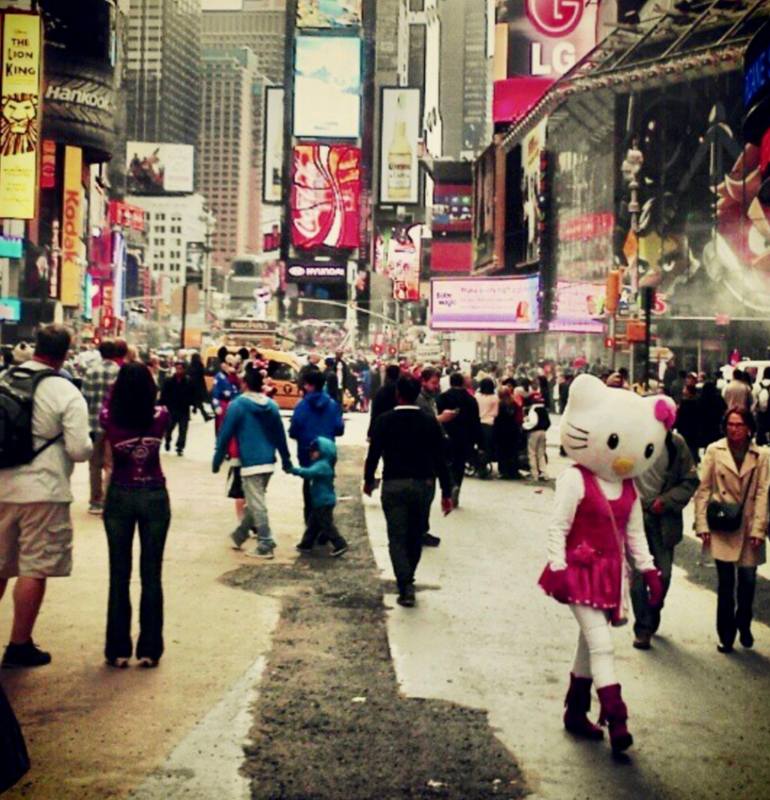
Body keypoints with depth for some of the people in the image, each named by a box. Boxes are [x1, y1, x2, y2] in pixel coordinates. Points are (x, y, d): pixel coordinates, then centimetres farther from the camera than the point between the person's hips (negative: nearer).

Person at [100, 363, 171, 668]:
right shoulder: (161, 417, -10)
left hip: (120, 497, 0)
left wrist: (124, 376, 23)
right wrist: (141, 374, 25)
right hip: (154, 496, 1)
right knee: (151, 575, 7)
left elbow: (111, 401, 13)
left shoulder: (110, 418, -12)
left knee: (119, 575, 7)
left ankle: (118, 649, 11)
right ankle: (150, 649, 11)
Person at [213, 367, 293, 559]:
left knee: (257, 505, -2)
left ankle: (266, 546, -1)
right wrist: (286, 461, 18)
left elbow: (225, 435, -8)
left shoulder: (237, 405, -8)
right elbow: (280, 435, 11)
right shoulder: (272, 405, 7)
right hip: (268, 463, 6)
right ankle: (239, 536, 32)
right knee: (255, 502, 18)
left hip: (250, 463, -6)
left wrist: (217, 461, 0)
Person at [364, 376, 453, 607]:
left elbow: (373, 454, -1)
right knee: (415, 536, 18)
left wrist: (368, 480, 15)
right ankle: (408, 579, 31)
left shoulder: (384, 421, -5)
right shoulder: (430, 421, -2)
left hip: (393, 485, -2)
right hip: (423, 484, 2)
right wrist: (446, 491, 2)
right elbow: (440, 459, -3)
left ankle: (406, 587, -11)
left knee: (397, 538, 2)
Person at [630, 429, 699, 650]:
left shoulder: (676, 444, -2)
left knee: (663, 573, 7)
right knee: (637, 573, -1)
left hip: (664, 518, 2)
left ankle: (652, 620, 30)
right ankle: (642, 629, 11)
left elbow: (690, 481, 3)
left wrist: (665, 501, -9)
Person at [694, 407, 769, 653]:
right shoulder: (714, 451, 2)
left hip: (749, 529, 1)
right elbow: (703, 489, 2)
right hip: (722, 528, -1)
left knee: (748, 580, 6)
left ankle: (743, 626, 32)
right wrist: (702, 524, -4)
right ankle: (726, 635, 13)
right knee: (726, 583, 1)